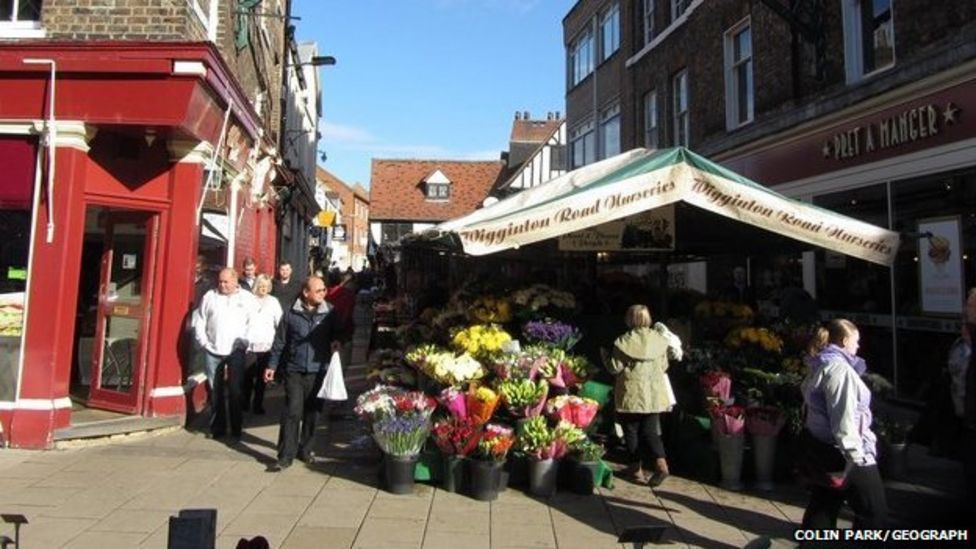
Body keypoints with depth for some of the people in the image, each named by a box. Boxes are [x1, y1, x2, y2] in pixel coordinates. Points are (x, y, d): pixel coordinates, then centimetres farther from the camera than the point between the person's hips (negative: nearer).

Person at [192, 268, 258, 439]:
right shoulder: (209, 296, 7)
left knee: (235, 392, -2)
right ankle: (217, 428, 17)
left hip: (236, 352, -2)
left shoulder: (247, 298, 2)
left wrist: (244, 343, -6)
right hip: (212, 352, 2)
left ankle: (236, 429, 7)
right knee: (215, 392, 7)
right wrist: (204, 342, 1)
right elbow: (199, 322, 8)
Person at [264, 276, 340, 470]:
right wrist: (272, 365, 4)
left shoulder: (330, 313, 0)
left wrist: (335, 343, -9)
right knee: (292, 412, -6)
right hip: (294, 371, -2)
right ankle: (286, 455, 2)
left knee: (312, 413, 11)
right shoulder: (291, 314, -3)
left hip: (318, 371, 2)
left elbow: (336, 335, 13)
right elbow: (280, 341, 4)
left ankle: (305, 449, 28)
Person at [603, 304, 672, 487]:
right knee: (650, 431, 12)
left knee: (632, 431, 11)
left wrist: (605, 355, 8)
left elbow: (615, 368, -9)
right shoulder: (659, 340, -1)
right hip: (654, 394, 3)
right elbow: (664, 367, 7)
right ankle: (661, 462, -7)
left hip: (631, 394, -3)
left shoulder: (624, 341, -14)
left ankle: (637, 468, 17)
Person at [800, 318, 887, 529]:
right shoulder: (839, 368, -16)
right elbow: (844, 418, -22)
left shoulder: (819, 366, 12)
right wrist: (857, 455, -21)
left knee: (822, 508, 14)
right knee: (874, 511, 5)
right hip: (846, 453, -9)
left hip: (824, 450, 9)